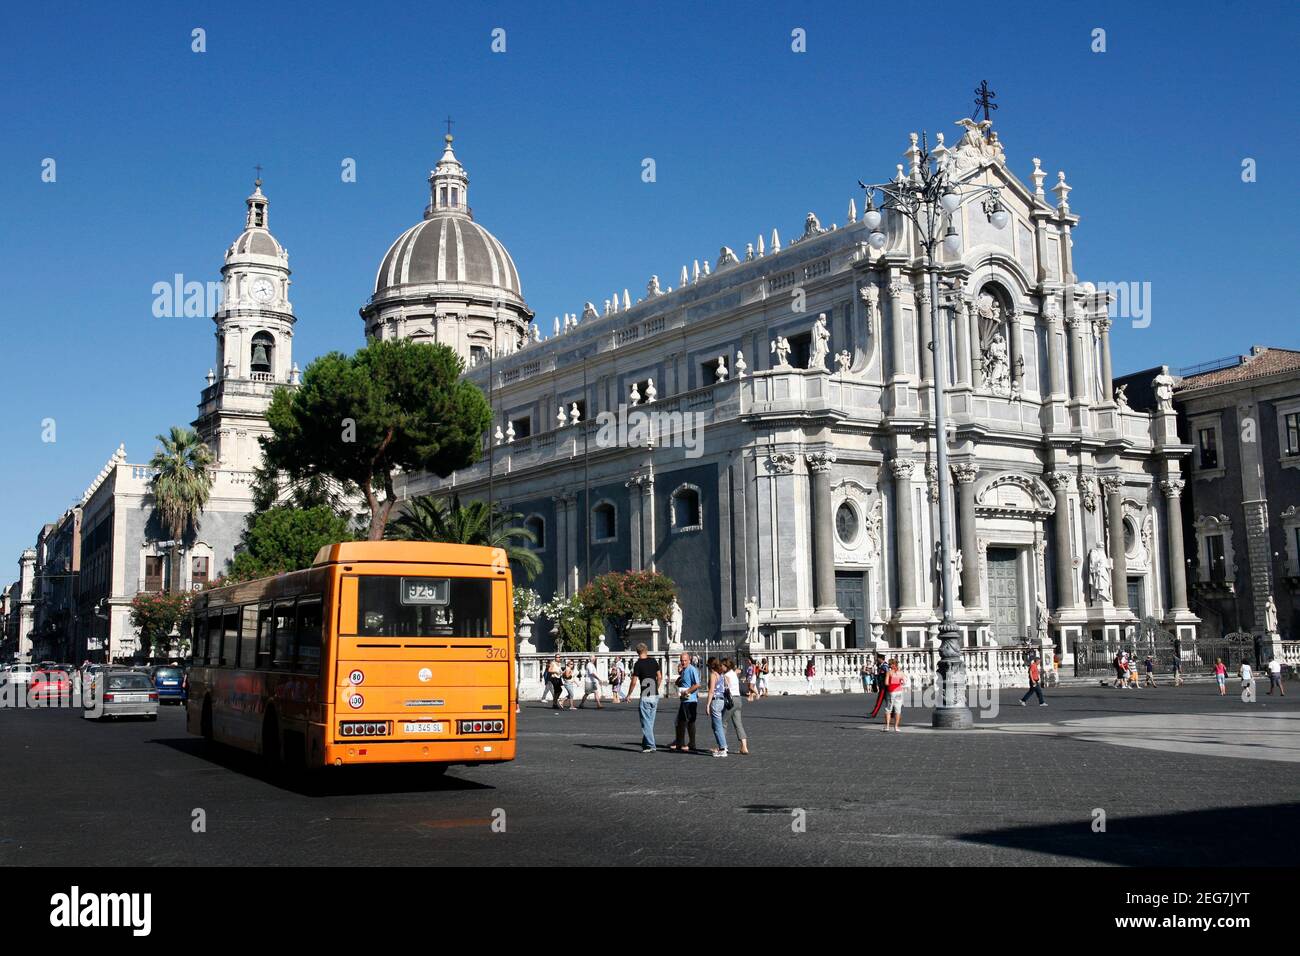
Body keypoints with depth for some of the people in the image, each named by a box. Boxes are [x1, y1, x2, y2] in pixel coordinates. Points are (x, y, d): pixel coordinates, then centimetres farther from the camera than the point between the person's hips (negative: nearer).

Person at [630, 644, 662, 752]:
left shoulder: (638, 664, -10)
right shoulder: (654, 661, 5)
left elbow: (634, 682, -10)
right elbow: (659, 676, 11)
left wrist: (629, 694, 2)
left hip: (645, 697, -6)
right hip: (655, 695, 6)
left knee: (646, 722, -1)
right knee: (650, 722, 12)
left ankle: (650, 746, -3)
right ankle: (645, 744, 17)